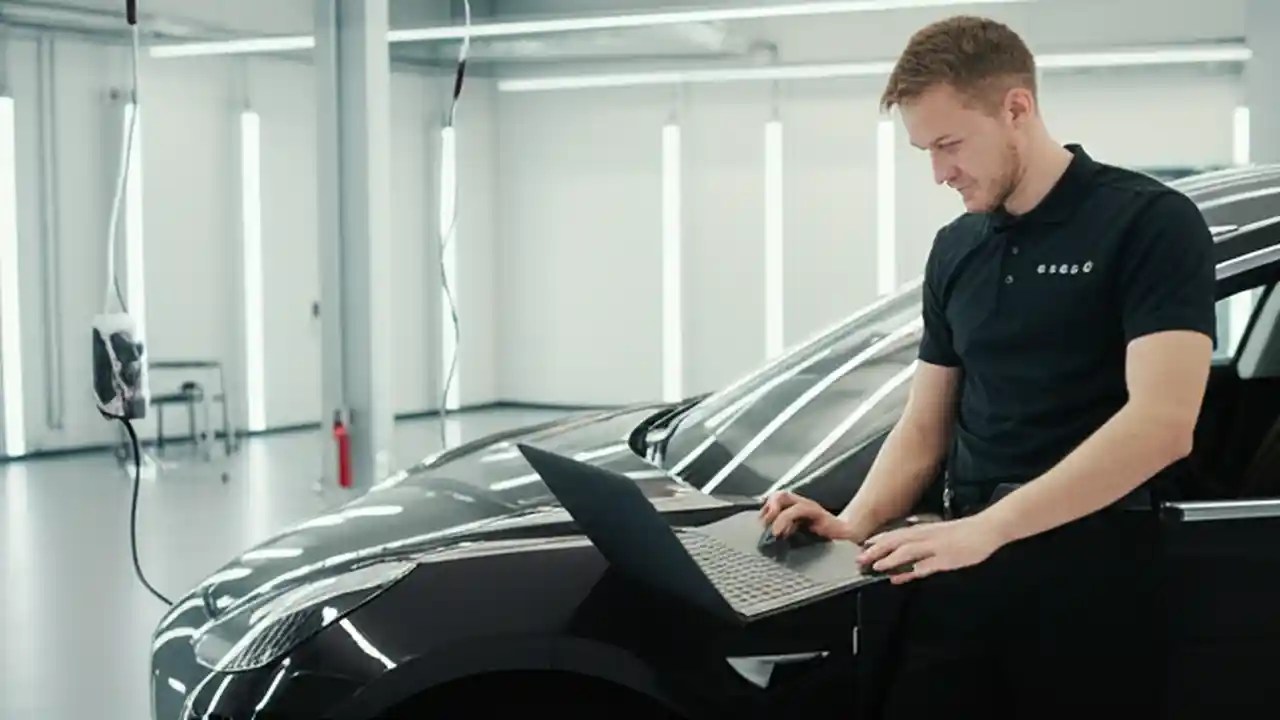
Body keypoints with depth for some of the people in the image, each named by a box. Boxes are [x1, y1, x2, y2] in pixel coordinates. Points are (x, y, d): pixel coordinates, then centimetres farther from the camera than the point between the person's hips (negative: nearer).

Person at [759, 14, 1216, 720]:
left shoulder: (1150, 222, -7)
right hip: (964, 563, 5)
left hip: (1093, 568, -5)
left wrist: (987, 527, -23)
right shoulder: (954, 251, 14)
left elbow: (1161, 422, -18)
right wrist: (856, 522, -2)